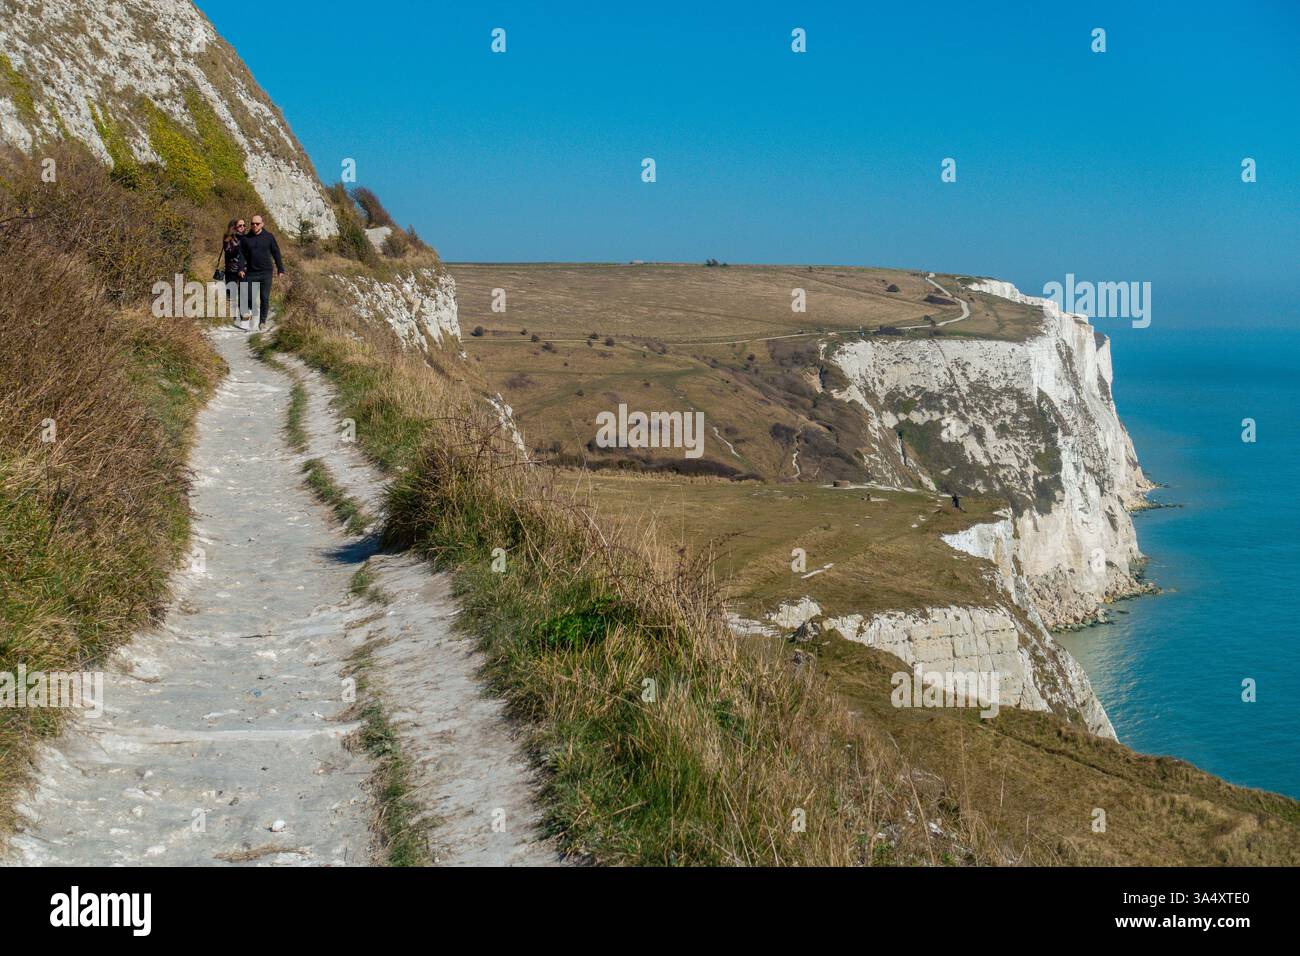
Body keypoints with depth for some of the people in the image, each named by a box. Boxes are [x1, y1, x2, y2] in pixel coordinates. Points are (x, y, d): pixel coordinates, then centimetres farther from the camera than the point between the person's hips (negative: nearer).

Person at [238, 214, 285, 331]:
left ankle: (262, 321, 12)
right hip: (252, 273, 1)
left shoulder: (269, 237, 1)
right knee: (251, 298, -2)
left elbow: (276, 253, 6)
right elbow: (241, 254, 6)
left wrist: (280, 269, 4)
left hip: (266, 273, -1)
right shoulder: (246, 238, 4)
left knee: (265, 298, 2)